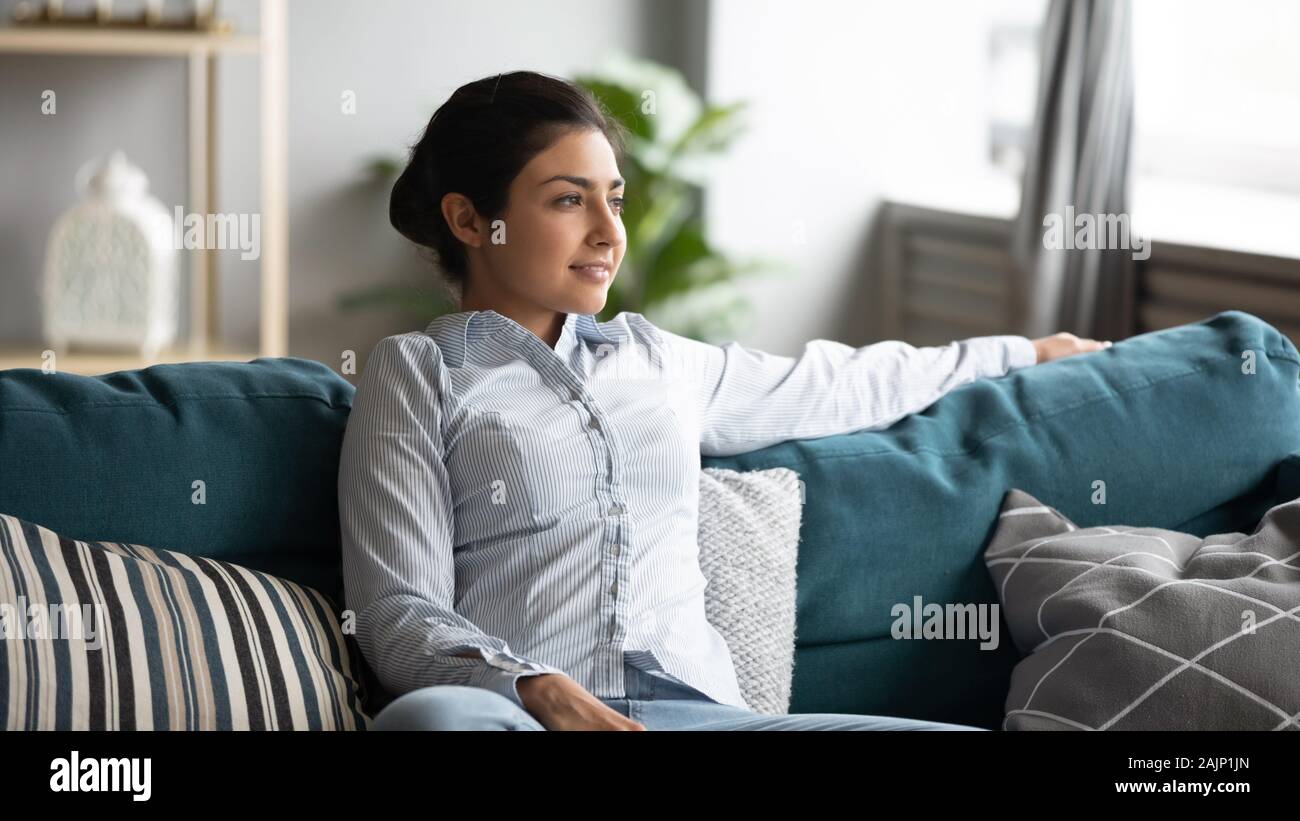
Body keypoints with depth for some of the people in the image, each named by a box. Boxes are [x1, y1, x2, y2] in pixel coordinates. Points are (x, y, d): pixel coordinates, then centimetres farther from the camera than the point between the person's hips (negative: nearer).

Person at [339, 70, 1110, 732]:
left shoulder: (653, 355, 26)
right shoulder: (418, 370, 10)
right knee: (429, 719, -43)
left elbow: (828, 387, 41)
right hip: (520, 714, -5)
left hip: (697, 706, 5)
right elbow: (400, 612, -1)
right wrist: (541, 692, -20)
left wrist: (1021, 351, 52)